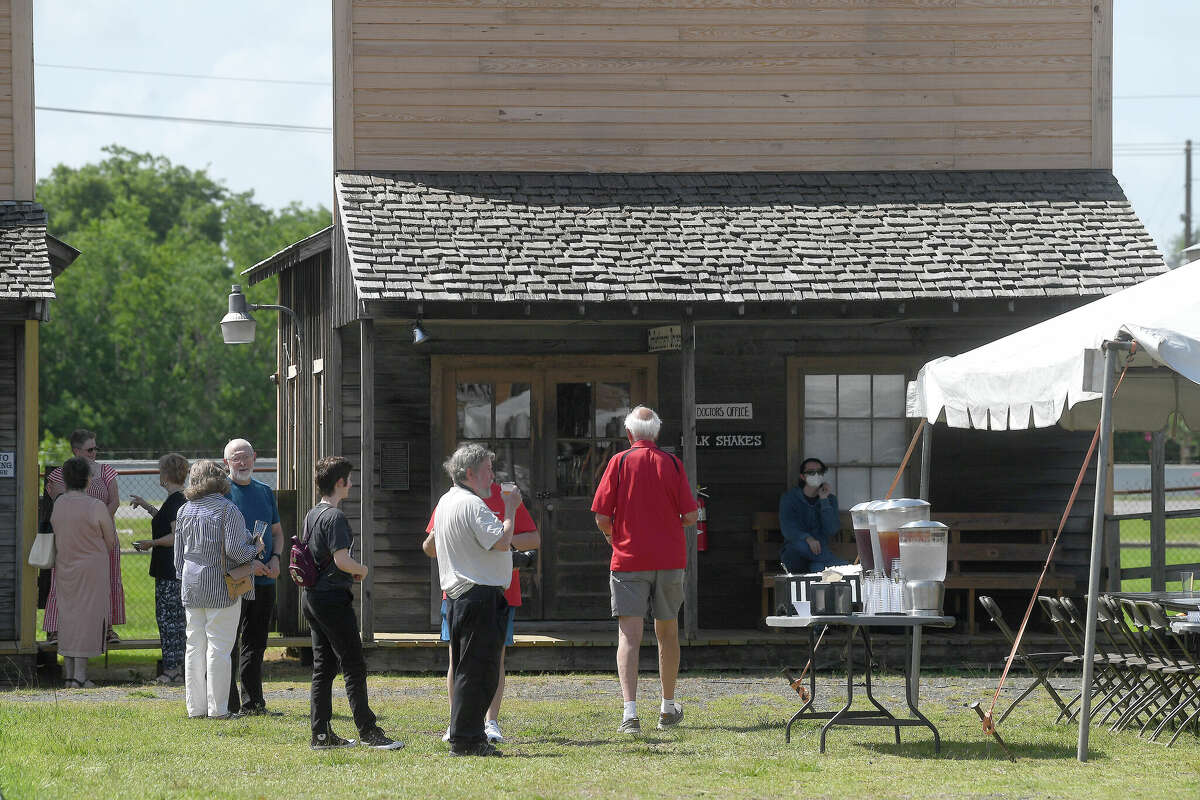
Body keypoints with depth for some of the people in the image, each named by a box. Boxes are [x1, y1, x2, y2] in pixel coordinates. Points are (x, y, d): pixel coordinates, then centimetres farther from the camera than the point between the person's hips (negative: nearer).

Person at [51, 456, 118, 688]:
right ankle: (80, 675, -3)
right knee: (88, 616, 0)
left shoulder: (59, 504, -2)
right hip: (92, 567, -5)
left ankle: (68, 674, 15)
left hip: (65, 566, 5)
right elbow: (111, 541, -5)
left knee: (67, 616, 13)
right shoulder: (96, 507, -14)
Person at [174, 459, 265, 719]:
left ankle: (195, 706, 13)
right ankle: (217, 708, -3)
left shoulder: (185, 511, 8)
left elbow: (179, 552, 13)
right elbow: (235, 549, -18)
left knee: (194, 646, 10)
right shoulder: (227, 509, -10)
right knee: (219, 647, -3)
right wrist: (255, 549, 1)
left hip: (191, 587, 6)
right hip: (221, 587, -6)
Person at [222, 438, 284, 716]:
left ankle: (253, 702, 17)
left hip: (264, 579, 6)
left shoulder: (265, 492, 15)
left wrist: (275, 558, 2)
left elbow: (277, 532, 22)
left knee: (255, 645, 11)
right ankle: (229, 705, -1)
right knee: (228, 643, -4)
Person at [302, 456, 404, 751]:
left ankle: (321, 733, 10)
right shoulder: (334, 517, -15)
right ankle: (368, 731, -4)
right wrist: (362, 569, -3)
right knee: (354, 667, -5)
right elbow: (341, 560, -23)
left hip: (312, 597, 9)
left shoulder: (312, 515, 12)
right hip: (333, 598, -9)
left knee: (323, 667, 11)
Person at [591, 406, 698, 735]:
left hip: (628, 559, -2)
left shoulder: (619, 462, -4)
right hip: (669, 559, 2)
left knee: (629, 634, -6)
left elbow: (602, 517, -8)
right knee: (667, 632, 16)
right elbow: (690, 516, -3)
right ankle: (668, 707, 27)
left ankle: (630, 712, -21)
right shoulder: (672, 464, 0)